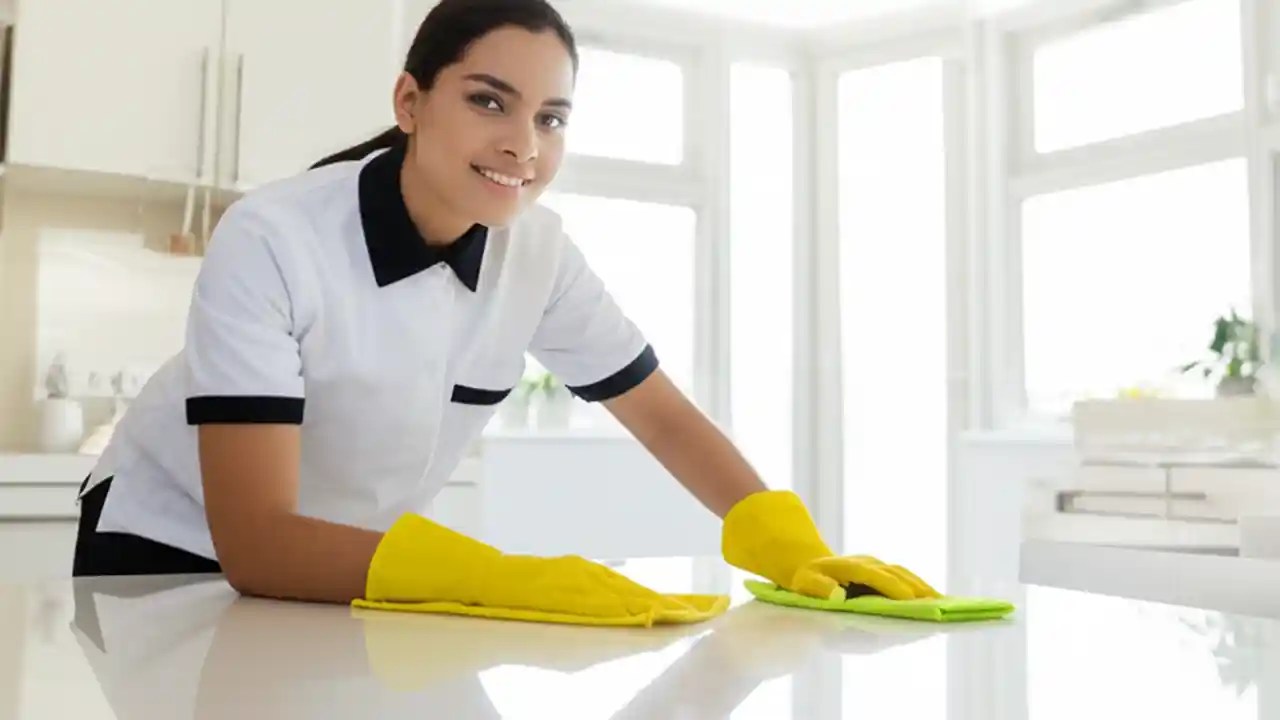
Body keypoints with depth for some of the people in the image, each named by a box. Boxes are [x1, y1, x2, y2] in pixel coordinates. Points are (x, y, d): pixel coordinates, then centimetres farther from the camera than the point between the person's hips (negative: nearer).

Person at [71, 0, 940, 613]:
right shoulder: (271, 242, -30)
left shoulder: (539, 251, -16)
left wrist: (794, 547, -22)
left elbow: (665, 416, -7)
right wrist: (501, 575, -46)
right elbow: (256, 541, -35)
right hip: (170, 553, -3)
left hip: (345, 566, 4)